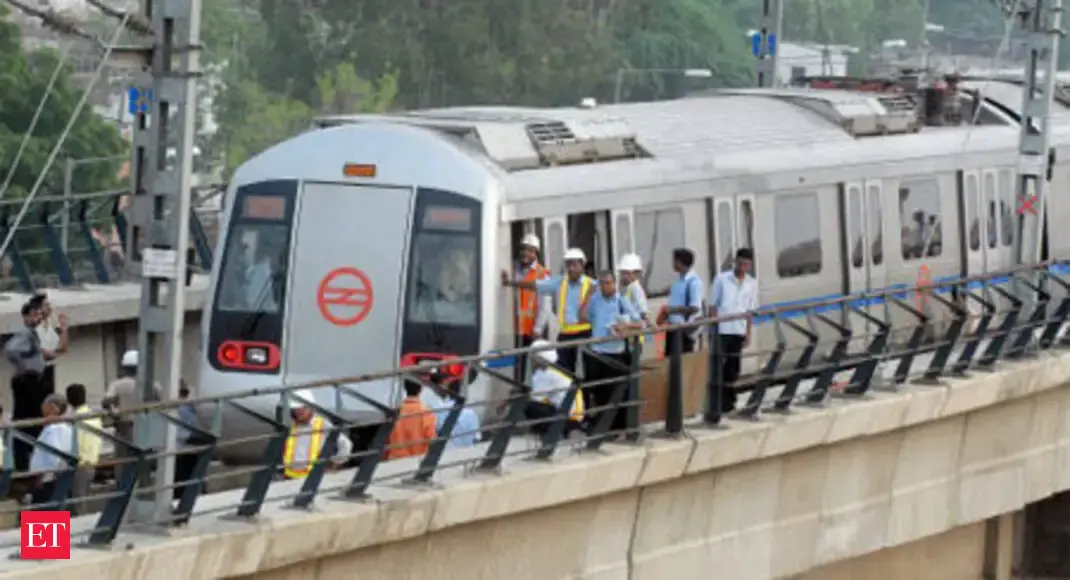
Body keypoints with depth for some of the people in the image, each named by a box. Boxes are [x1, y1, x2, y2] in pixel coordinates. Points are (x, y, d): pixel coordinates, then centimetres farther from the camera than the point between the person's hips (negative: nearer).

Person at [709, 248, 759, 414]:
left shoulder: (751, 283, 7)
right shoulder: (722, 279, -3)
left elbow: (750, 310, 12)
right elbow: (713, 305, -1)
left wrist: (748, 332, 8)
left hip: (739, 331, 4)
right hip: (722, 330, -4)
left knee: (733, 367, 7)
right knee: (719, 366, -6)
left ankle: (728, 400, 16)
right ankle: (718, 400, -5)